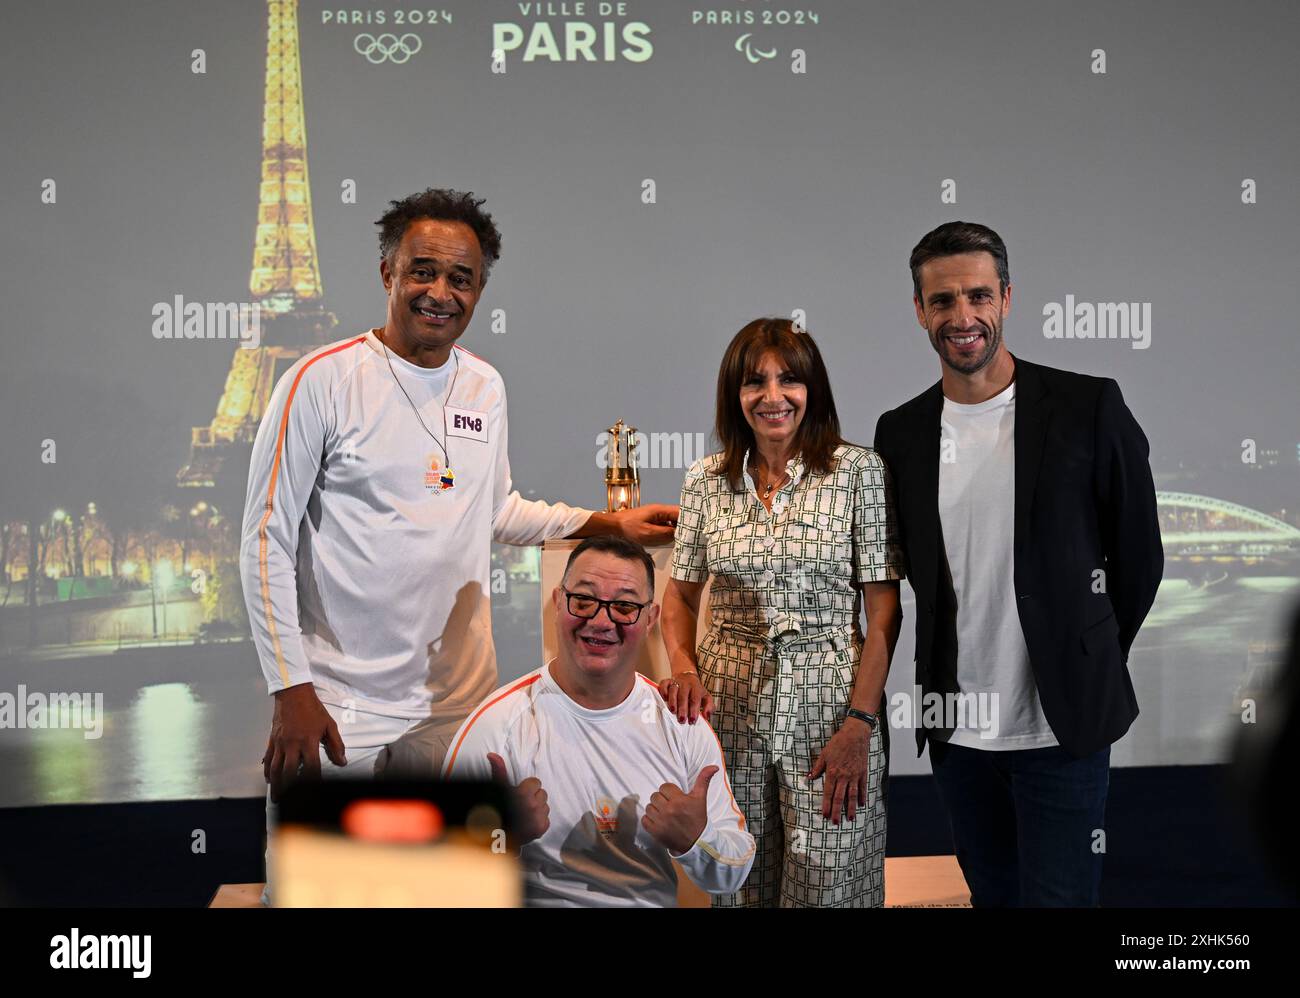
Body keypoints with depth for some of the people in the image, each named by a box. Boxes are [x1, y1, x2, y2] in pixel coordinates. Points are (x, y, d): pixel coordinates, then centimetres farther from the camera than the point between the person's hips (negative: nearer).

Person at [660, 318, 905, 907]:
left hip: (830, 701, -2)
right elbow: (681, 594, 13)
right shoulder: (706, 479, 4)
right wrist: (682, 668, -7)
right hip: (729, 702, 3)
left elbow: (883, 610, -6)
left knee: (827, 885, 3)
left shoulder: (859, 471, -5)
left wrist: (859, 724, -12)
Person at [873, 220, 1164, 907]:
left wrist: (1089, 670, 7)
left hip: (1061, 728, -4)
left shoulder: (1087, 408, -9)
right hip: (956, 732, 4)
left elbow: (1138, 554, 0)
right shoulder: (901, 432, 2)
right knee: (992, 894, 18)